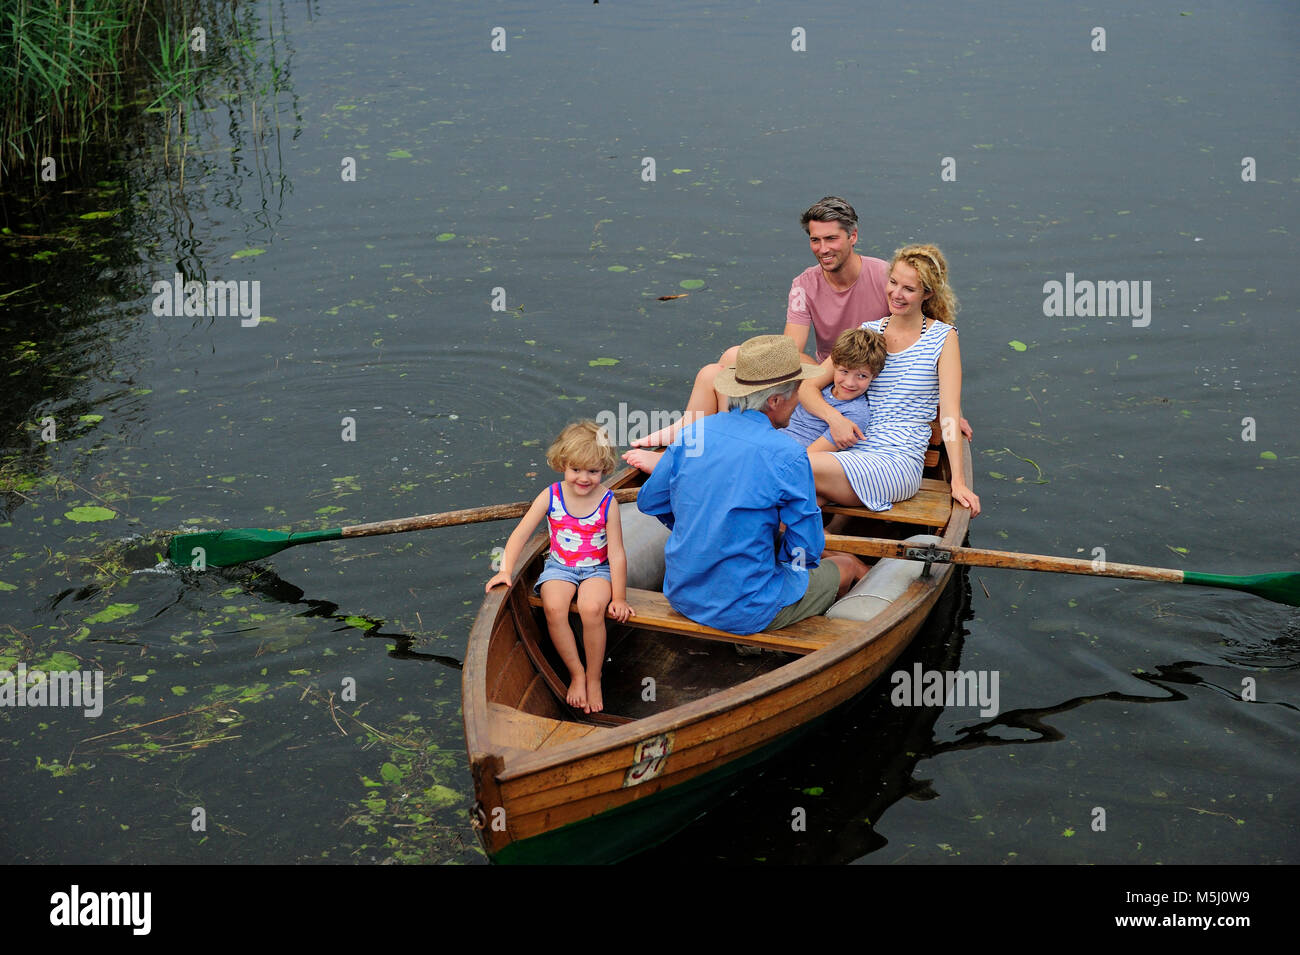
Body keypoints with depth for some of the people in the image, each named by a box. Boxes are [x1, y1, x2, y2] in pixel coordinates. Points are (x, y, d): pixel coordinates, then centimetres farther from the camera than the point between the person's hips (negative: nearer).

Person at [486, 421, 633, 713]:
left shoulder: (607, 503, -9)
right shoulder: (550, 497, -7)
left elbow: (616, 554, -7)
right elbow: (520, 535, -5)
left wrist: (619, 598, -8)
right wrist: (506, 570, -18)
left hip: (596, 569, -1)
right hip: (560, 566, 2)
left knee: (592, 608, -32)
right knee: (554, 607, -30)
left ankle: (594, 678, -9)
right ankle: (576, 674, -10)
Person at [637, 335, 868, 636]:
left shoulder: (692, 432, -3)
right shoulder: (788, 457, -19)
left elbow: (649, 501, 10)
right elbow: (806, 549, -11)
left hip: (682, 596, 6)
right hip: (745, 612, -6)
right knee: (846, 566, 18)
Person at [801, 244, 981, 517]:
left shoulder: (943, 337, 4)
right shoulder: (867, 333, 14)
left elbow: (950, 413, -3)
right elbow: (808, 387, 11)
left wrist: (958, 481, -12)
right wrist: (833, 417, -11)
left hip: (900, 461, -3)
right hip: (854, 452, 3)